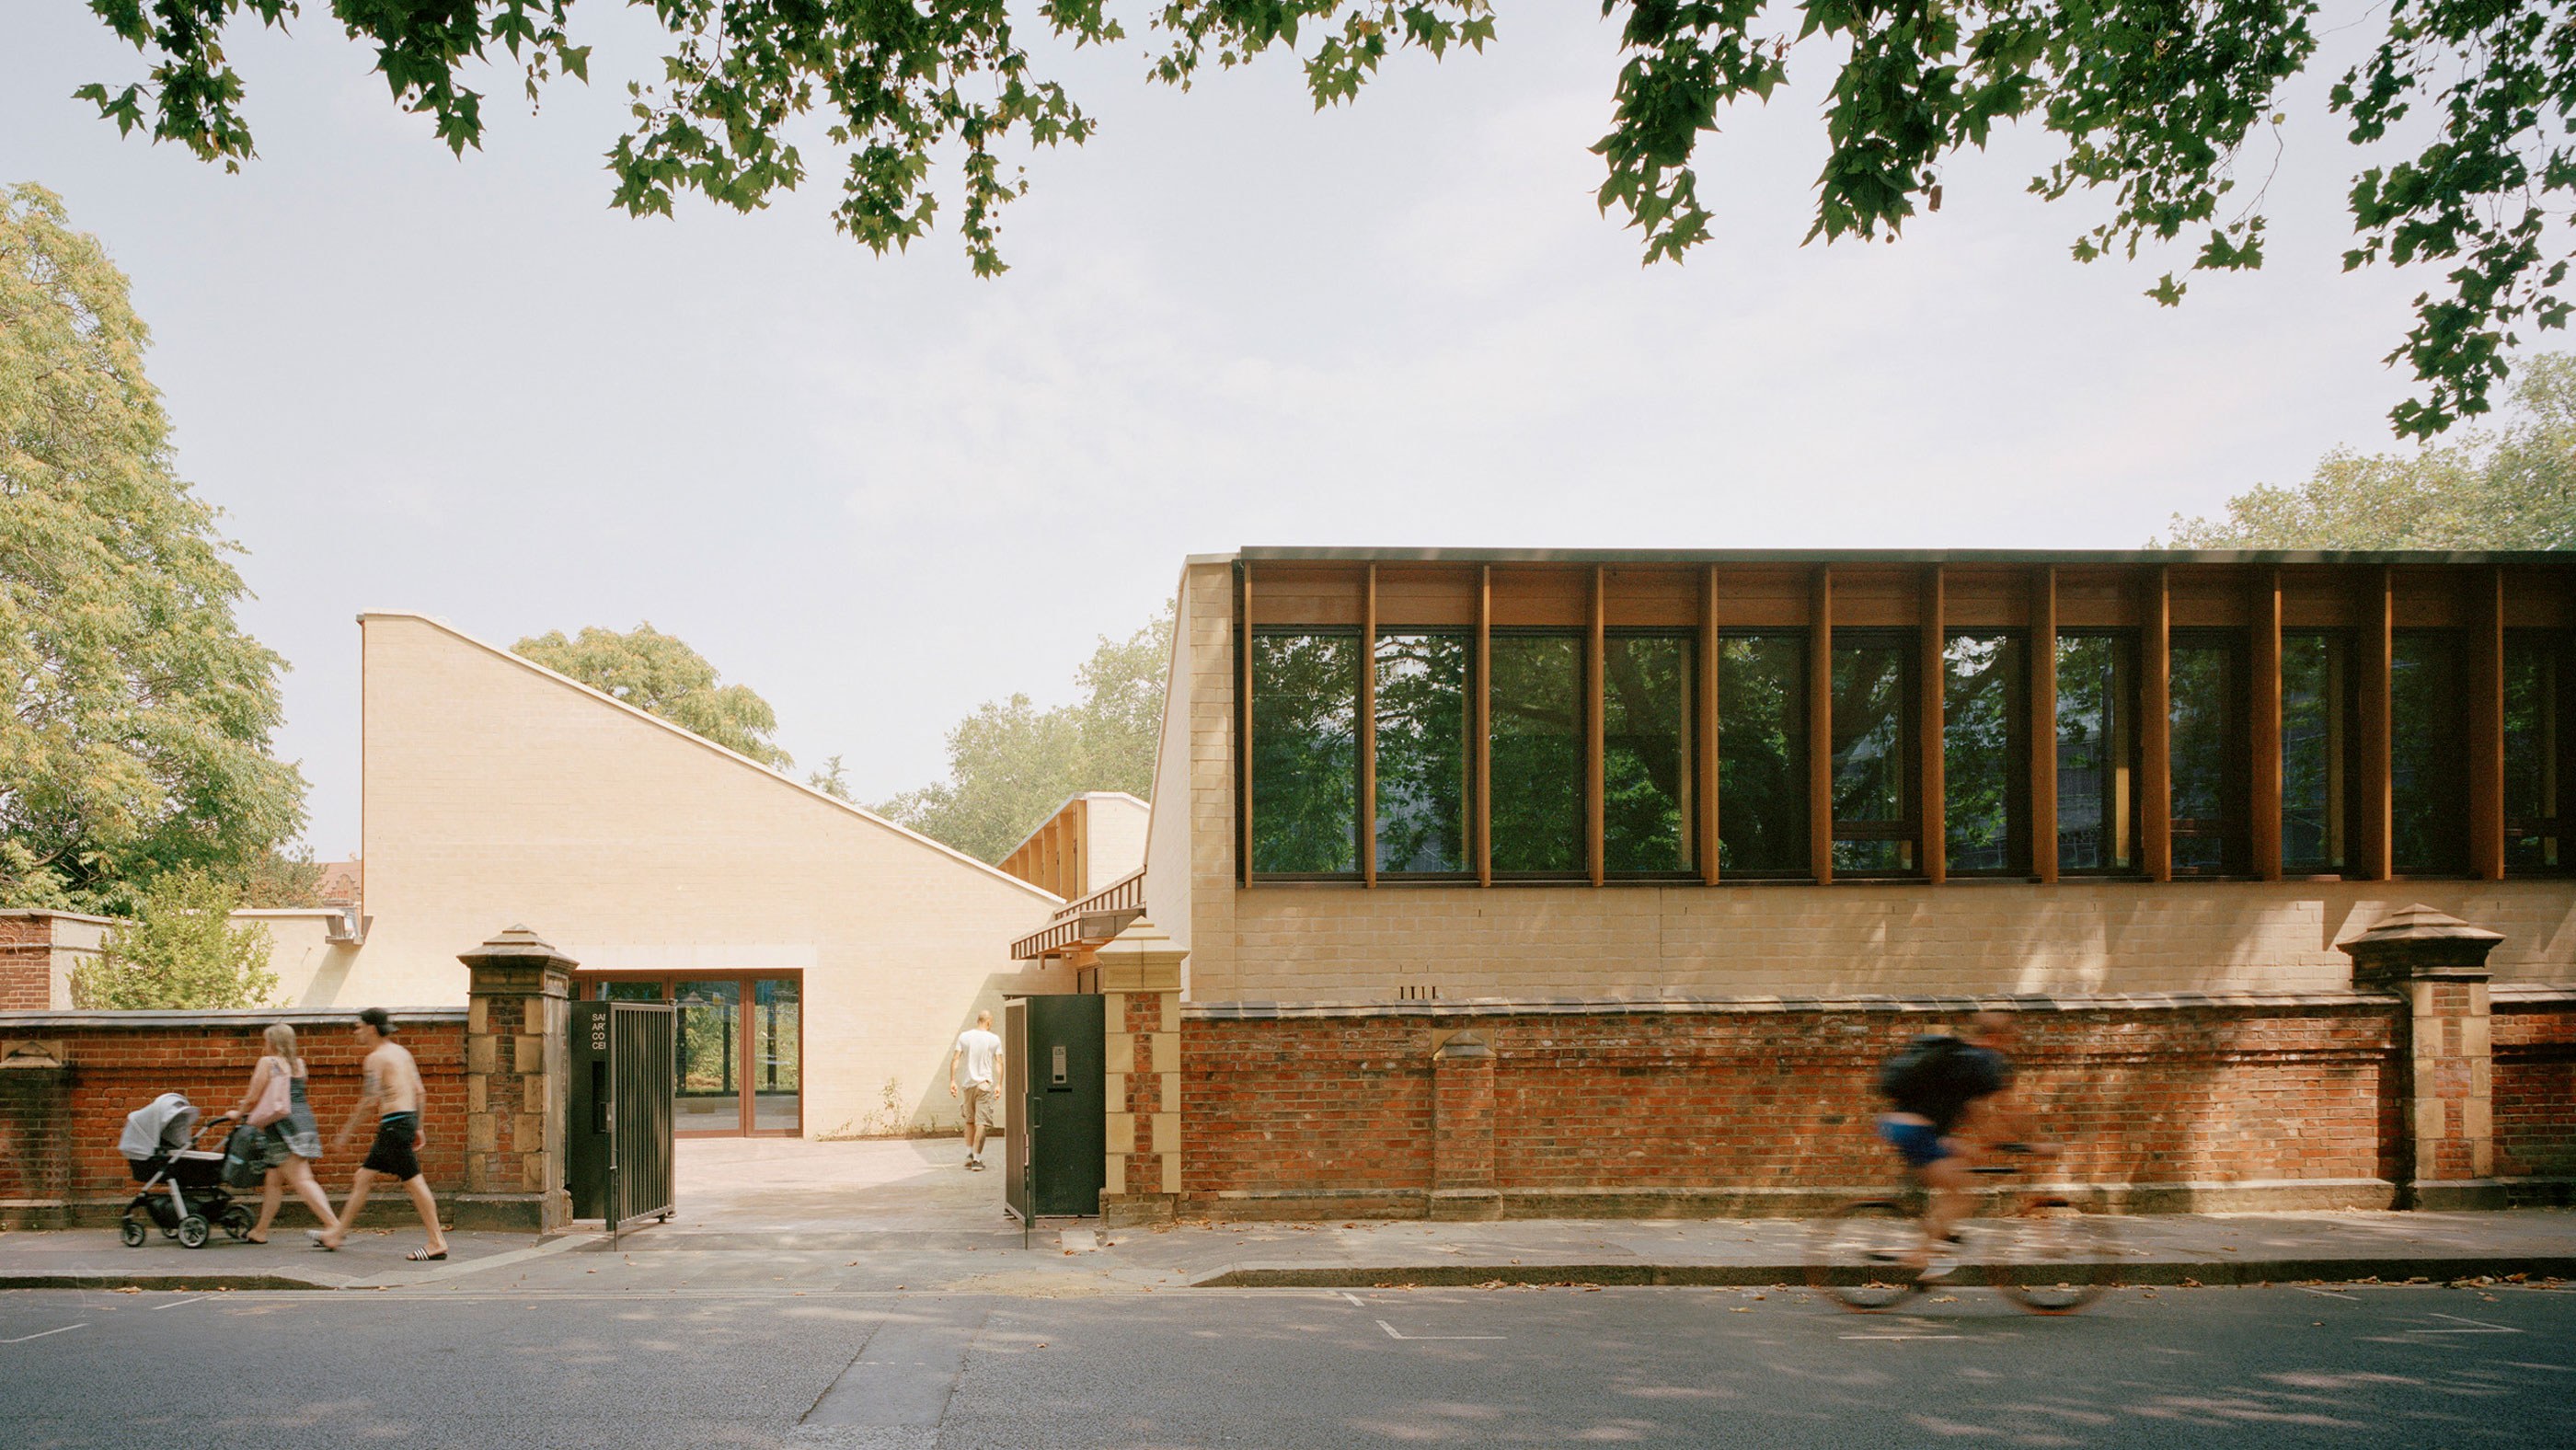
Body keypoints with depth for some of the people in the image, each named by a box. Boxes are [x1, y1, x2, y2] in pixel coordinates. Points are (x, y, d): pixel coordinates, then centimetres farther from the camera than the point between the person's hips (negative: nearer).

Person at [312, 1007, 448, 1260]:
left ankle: (437, 1244, -8)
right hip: (408, 1118, 10)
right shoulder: (401, 1052, 17)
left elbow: (369, 1099, -15)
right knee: (363, 1177, 17)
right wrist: (418, 1128, 20)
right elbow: (418, 1091, 17)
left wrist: (346, 1132, -9)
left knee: (413, 1182, -8)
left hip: (395, 1123, -10)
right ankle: (336, 1234, 25)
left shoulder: (376, 1057, -10)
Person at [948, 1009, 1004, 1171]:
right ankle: (977, 1158, -8)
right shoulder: (994, 1039, 0)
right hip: (985, 1084, -3)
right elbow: (999, 1063, -4)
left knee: (970, 1120, 17)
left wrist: (952, 1081, 0)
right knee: (982, 1122, -3)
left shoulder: (964, 1036, 5)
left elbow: (955, 1059, -1)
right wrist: (999, 1085, -3)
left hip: (968, 1084, 3)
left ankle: (969, 1155, 16)